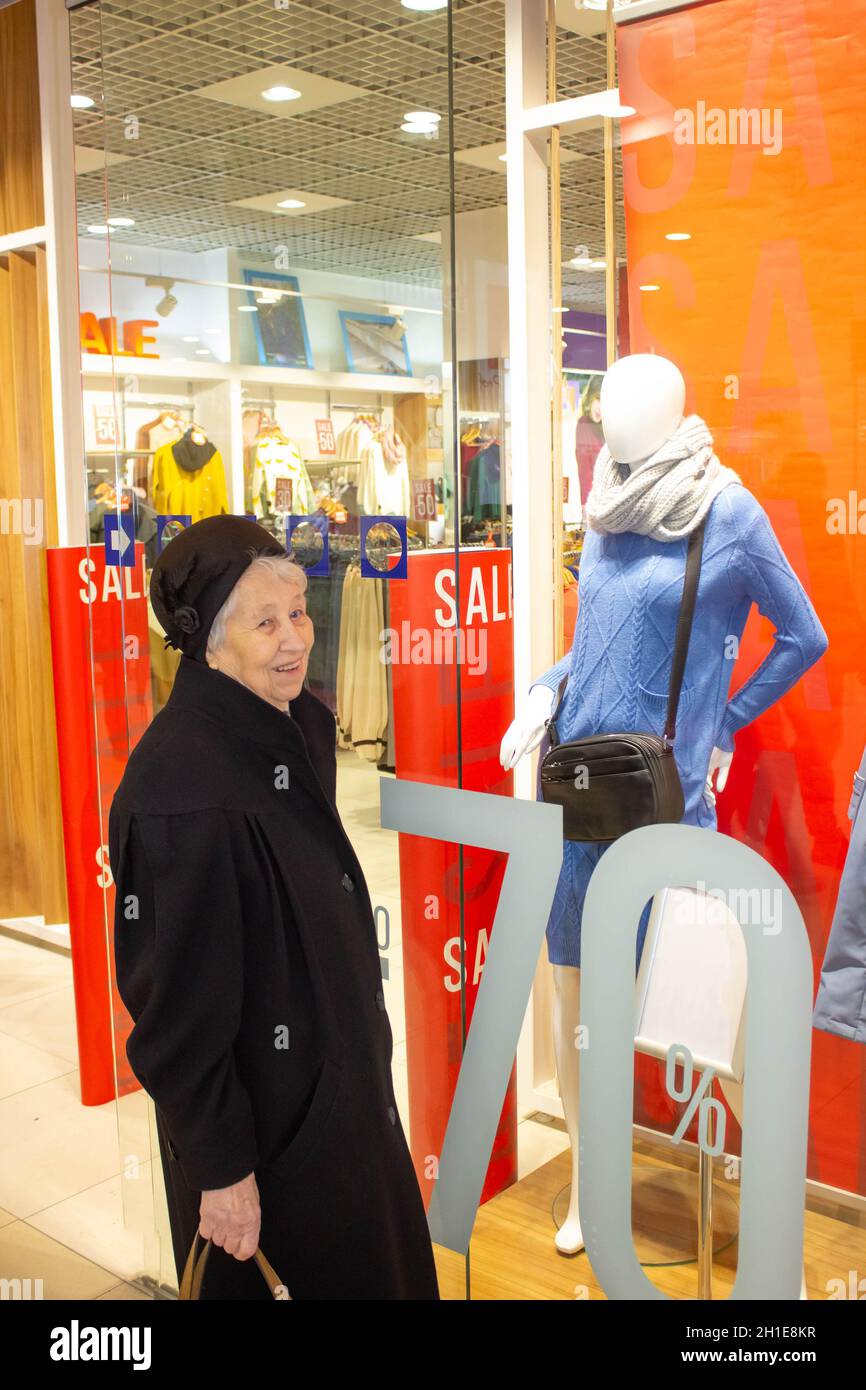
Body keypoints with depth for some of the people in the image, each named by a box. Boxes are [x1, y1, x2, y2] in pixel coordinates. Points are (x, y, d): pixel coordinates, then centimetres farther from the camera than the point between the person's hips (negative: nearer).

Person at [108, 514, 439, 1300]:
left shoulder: (303, 722, -3)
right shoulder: (181, 785, -30)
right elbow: (179, 1000, -24)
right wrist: (220, 1169, -17)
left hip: (342, 1076, 8)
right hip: (264, 1120, -8)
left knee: (381, 1270, 26)